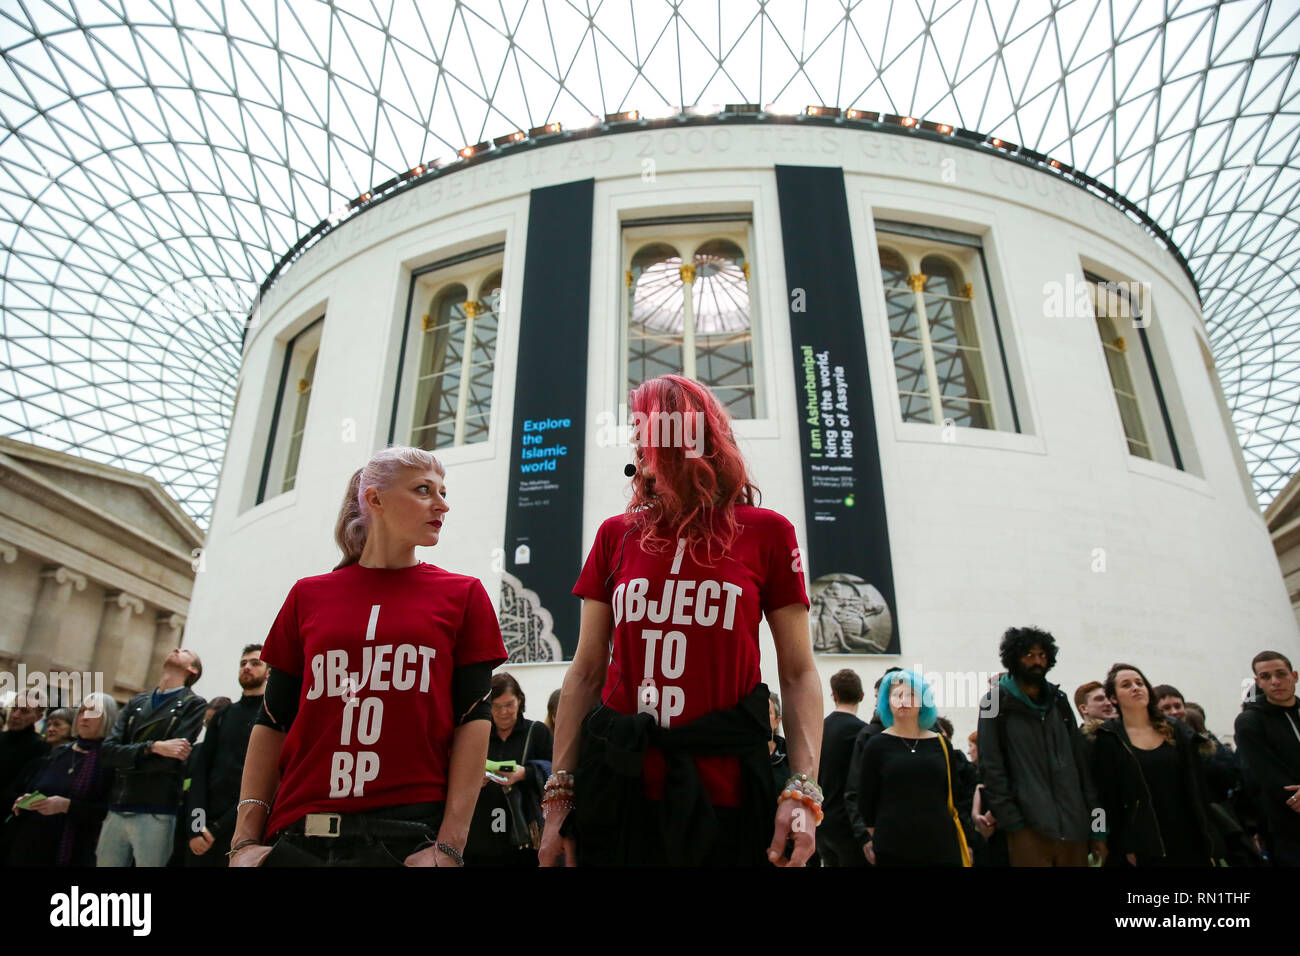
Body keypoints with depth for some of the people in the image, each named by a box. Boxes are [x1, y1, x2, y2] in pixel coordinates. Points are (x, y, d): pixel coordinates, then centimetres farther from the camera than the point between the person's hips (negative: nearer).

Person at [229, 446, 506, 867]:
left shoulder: (463, 595, 3)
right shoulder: (308, 596, 8)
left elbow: (473, 720, -2)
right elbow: (272, 723, 7)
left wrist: (450, 846, -10)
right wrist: (246, 840, -2)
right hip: (298, 835, 2)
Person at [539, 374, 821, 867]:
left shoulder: (765, 533, -1)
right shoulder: (616, 536, 6)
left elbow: (798, 674, -1)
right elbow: (586, 671, 6)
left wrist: (803, 791, -12)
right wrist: (560, 794, 2)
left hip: (724, 796, -2)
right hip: (617, 788, 2)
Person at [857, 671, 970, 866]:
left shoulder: (941, 744, 9)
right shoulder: (877, 745, 1)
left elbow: (953, 798, 14)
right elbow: (866, 801, 4)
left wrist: (963, 845, 12)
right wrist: (870, 842, 3)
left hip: (942, 849, 2)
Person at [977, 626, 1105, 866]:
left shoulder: (1058, 700, 15)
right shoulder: (996, 703, 1)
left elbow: (1080, 763, 14)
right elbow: (991, 768, -4)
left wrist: (1097, 829, 10)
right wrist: (1010, 820, -11)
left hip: (1074, 828, 4)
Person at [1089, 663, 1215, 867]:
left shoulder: (1176, 730, 7)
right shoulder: (1108, 739, -4)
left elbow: (1197, 787, 7)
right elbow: (1108, 798, -7)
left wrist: (1206, 842, 4)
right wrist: (1124, 849, -10)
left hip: (1187, 840, 3)